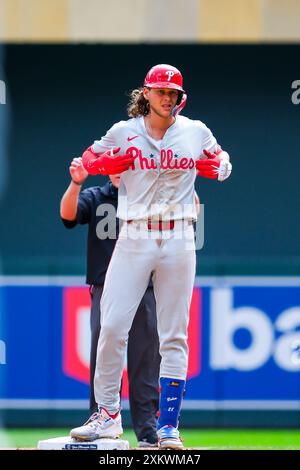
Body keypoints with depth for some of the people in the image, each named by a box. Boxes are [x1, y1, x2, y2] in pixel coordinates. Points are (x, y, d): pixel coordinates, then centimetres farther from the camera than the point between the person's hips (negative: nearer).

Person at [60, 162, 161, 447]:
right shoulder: (94, 198, 9)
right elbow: (68, 214, -10)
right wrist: (76, 183, -27)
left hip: (145, 293, 0)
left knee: (145, 364, 0)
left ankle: (148, 433, 3)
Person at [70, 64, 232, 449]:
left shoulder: (196, 132, 8)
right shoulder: (123, 132, 5)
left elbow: (222, 165, 21)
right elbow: (90, 160, 14)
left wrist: (213, 167, -1)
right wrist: (115, 161, -6)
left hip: (178, 241, 1)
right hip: (134, 240, -1)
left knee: (174, 337, 1)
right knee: (112, 327, -9)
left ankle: (168, 425, 4)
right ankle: (108, 414, 4)